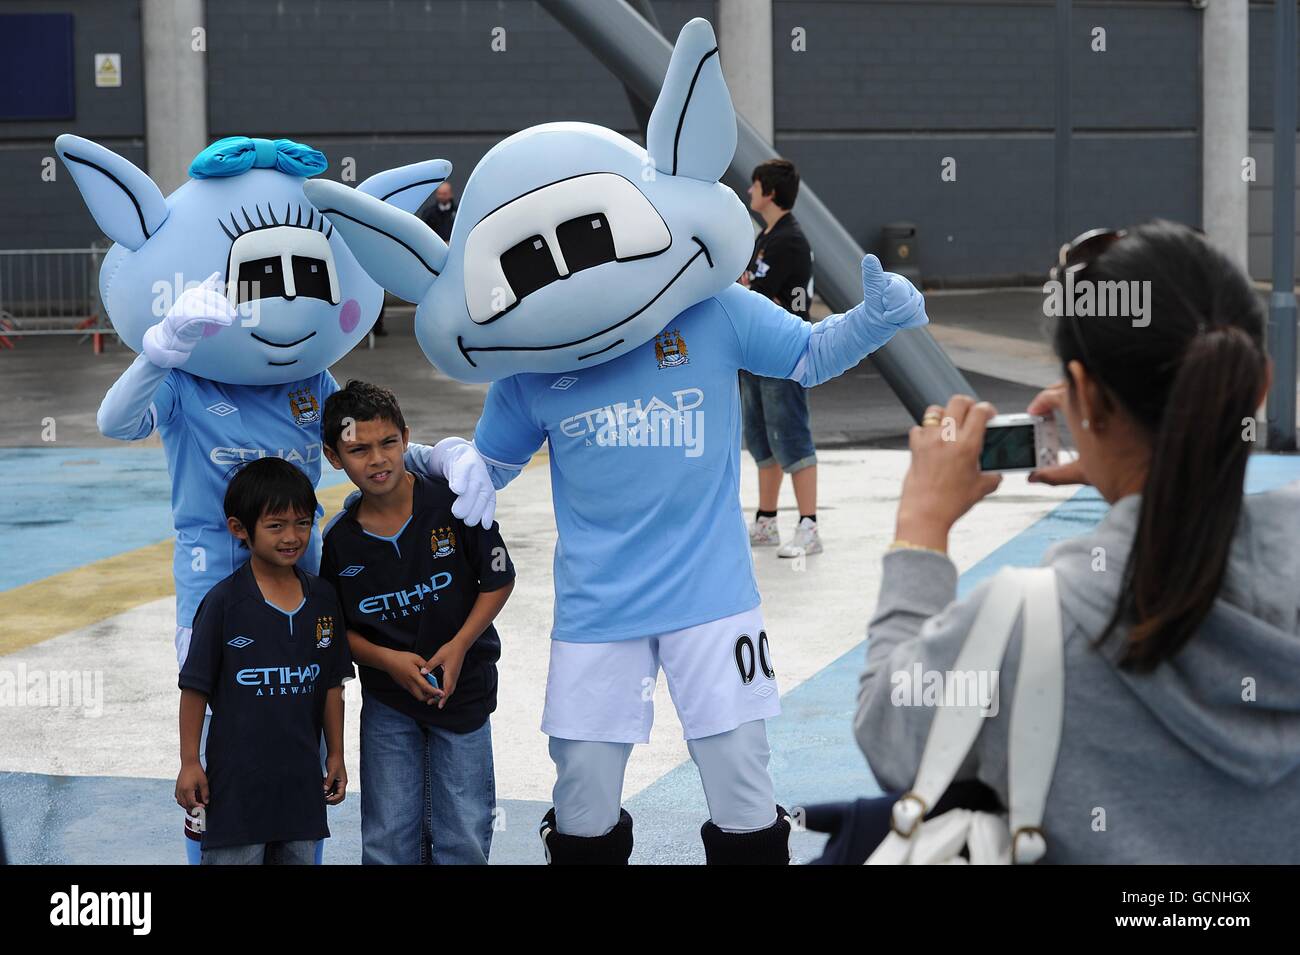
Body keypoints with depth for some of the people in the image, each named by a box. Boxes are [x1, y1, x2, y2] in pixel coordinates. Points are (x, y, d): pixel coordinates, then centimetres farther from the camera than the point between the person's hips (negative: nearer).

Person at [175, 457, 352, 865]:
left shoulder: (322, 598, 3)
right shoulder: (224, 602, -11)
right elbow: (195, 687, -6)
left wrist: (336, 754, 12)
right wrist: (189, 763, -6)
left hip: (301, 774, 5)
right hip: (237, 774, -5)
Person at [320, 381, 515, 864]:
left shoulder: (454, 504, -14)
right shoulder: (339, 539, -9)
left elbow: (499, 580, -4)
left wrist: (459, 647, -15)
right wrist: (388, 660, -15)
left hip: (462, 688, -1)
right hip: (386, 700, 1)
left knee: (465, 839, 3)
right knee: (388, 841, 5)